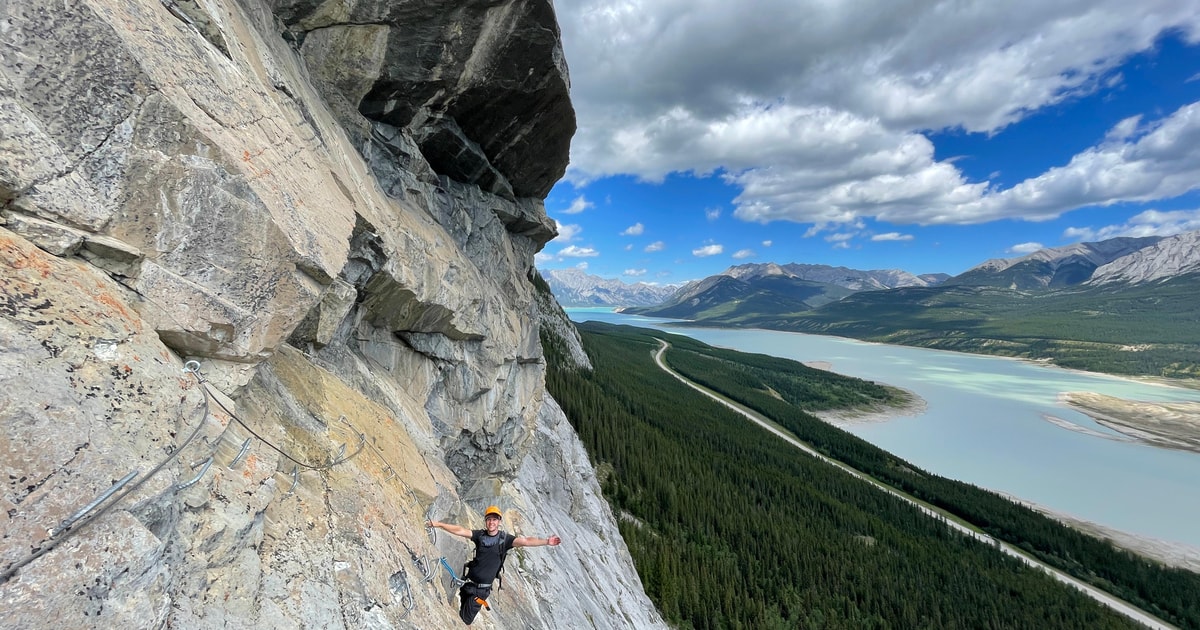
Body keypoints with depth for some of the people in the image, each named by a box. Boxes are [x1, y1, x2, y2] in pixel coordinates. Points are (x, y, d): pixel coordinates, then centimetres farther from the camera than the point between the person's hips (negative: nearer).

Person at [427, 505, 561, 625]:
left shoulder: (504, 538, -10)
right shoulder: (480, 535, -3)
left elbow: (525, 541, -21)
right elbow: (459, 530, -9)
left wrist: (547, 541, -34)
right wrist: (438, 524, -17)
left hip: (482, 588, -3)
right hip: (469, 581, 3)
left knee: (466, 619, 2)